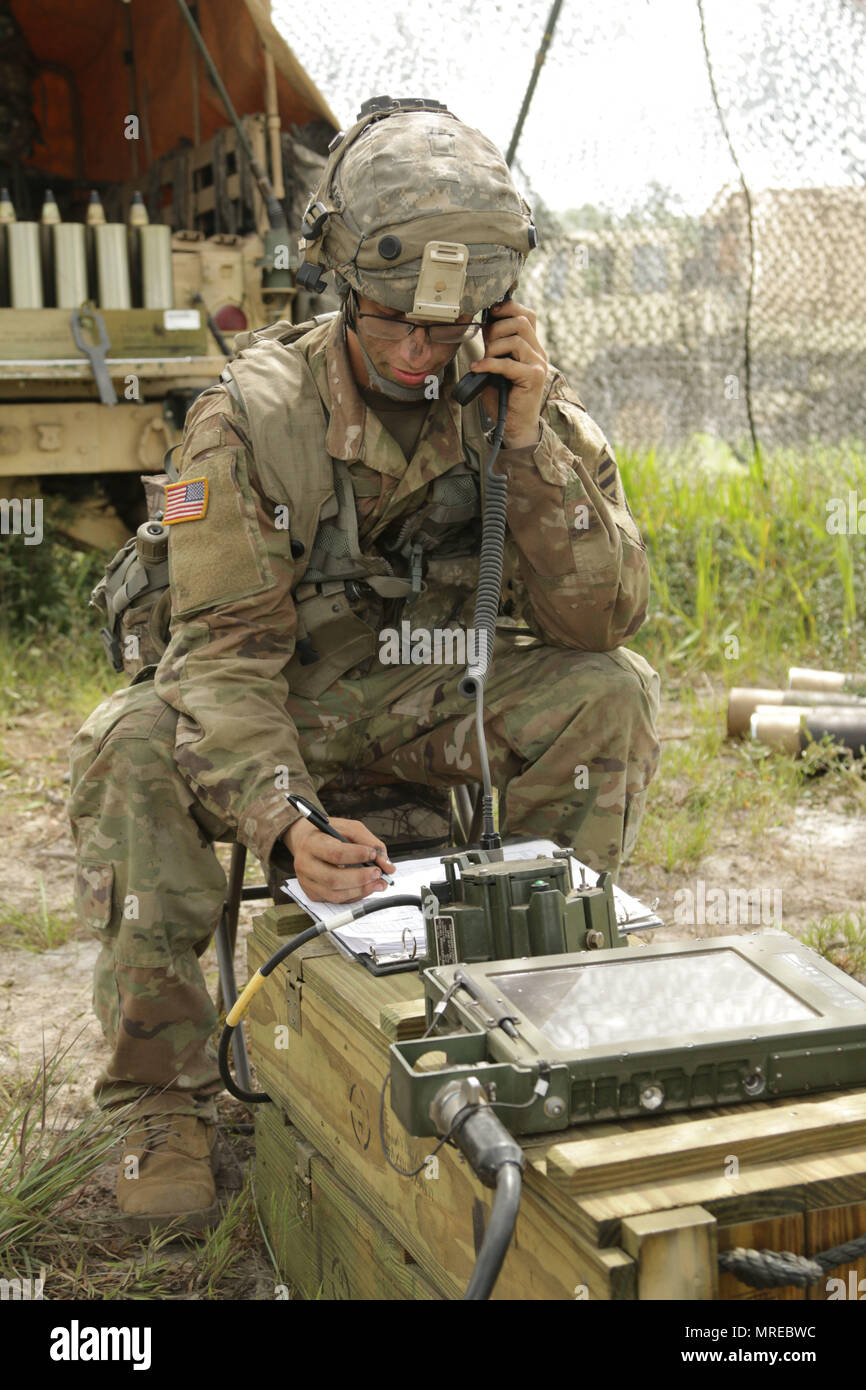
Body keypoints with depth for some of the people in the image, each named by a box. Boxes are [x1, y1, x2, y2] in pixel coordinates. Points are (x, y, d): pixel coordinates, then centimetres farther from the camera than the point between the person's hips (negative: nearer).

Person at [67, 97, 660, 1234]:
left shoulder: (521, 397, -10)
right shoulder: (251, 414, -19)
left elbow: (600, 618, -16)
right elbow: (227, 651, -24)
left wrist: (531, 437, -29)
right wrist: (283, 821, -43)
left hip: (433, 696, 2)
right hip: (277, 697, -2)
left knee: (613, 693, -23)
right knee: (132, 748, -32)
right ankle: (167, 1097, -19)